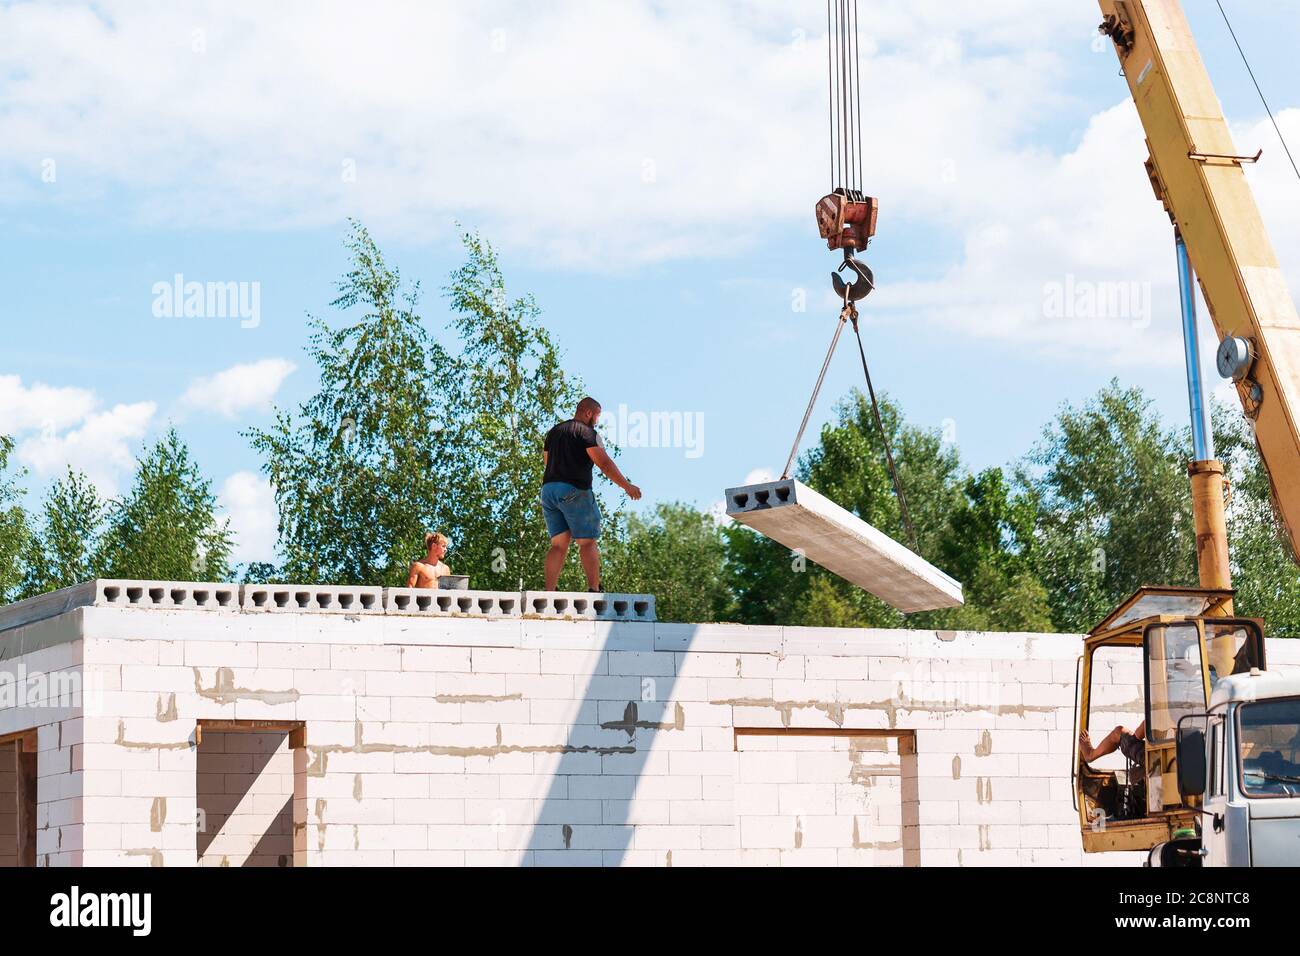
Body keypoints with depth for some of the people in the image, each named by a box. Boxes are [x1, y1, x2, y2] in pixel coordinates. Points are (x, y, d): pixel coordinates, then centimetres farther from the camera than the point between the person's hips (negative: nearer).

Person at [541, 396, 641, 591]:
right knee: (588, 543, -3)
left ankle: (549, 594, -6)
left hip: (549, 489, 7)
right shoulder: (588, 433, -4)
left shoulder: (554, 432, 19)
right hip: (575, 491, -7)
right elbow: (604, 463, -13)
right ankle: (594, 590, -14)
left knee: (559, 544, 5)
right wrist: (627, 486, -11)